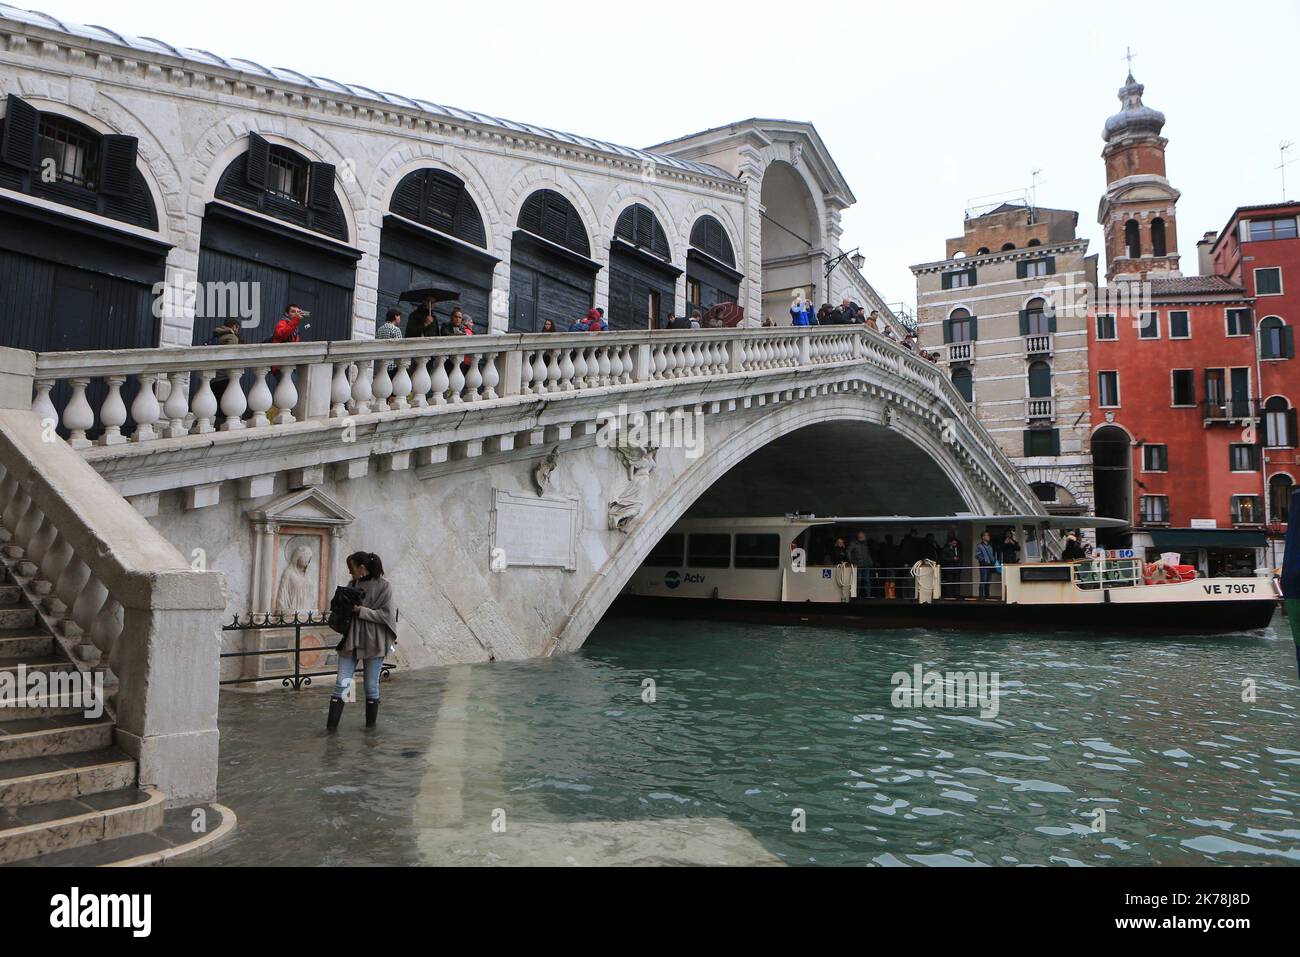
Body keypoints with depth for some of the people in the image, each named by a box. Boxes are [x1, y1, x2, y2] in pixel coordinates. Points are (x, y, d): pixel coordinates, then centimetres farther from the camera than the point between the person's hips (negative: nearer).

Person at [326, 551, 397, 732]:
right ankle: (331, 725, 3)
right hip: (350, 640, 4)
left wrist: (360, 610, -18)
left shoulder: (383, 586, -7)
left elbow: (385, 615, -12)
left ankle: (371, 726, 23)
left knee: (371, 686, 7)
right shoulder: (352, 584, 8)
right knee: (342, 683, -1)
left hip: (373, 643, -4)